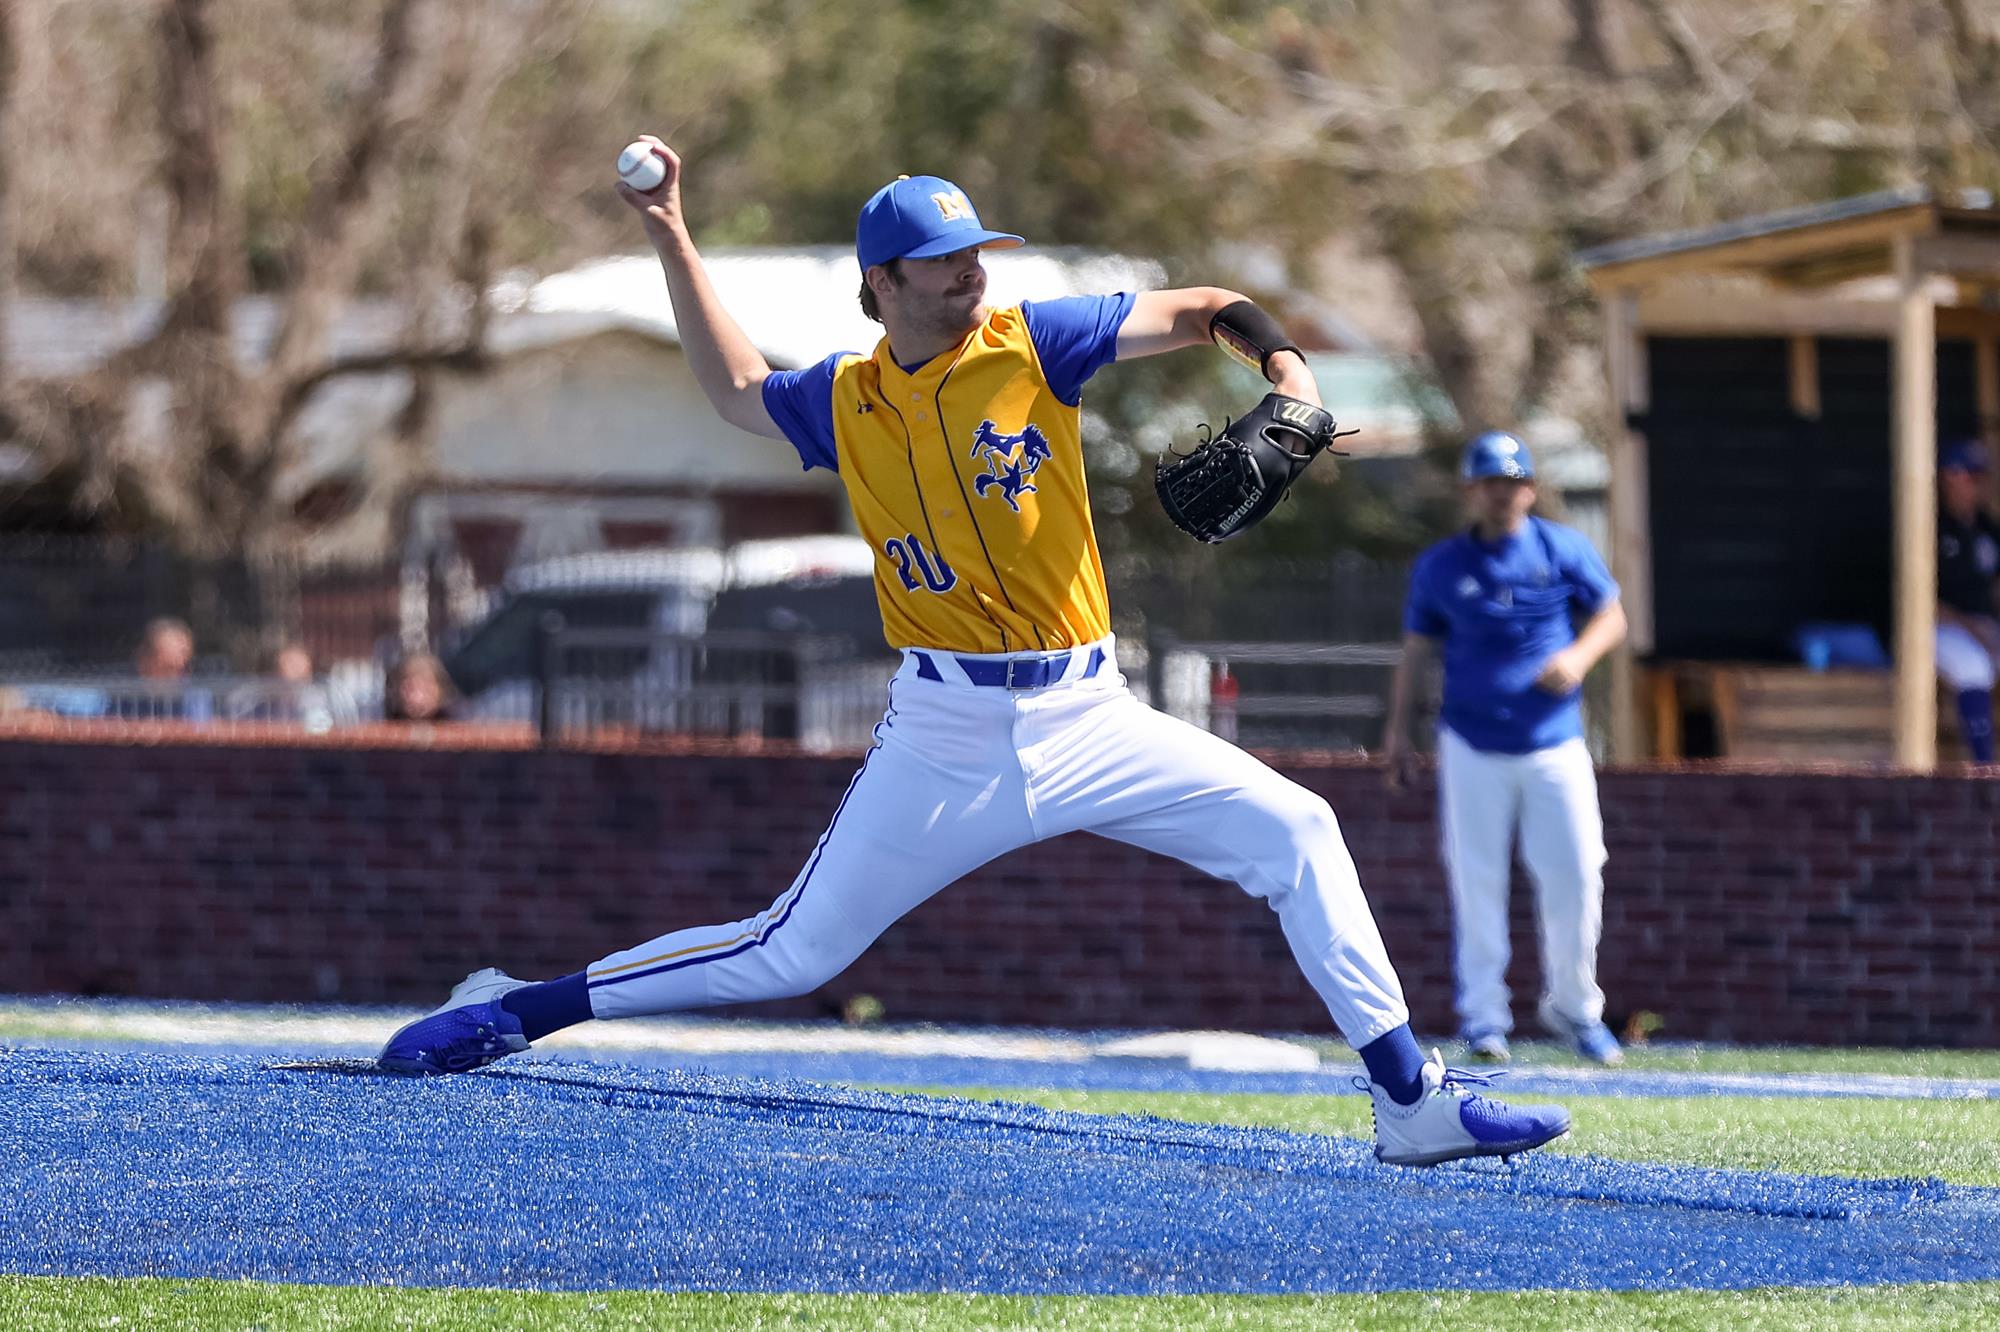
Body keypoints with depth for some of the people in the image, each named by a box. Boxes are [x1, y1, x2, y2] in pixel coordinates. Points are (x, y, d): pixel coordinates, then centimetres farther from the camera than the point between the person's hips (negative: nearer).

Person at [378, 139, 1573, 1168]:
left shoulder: (1033, 346, -1)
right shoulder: (845, 403, 5)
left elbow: (1195, 313, -1)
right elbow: (734, 386, 25)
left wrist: (1284, 364, -21)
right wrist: (672, 240, 19)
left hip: (1090, 723, 1)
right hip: (946, 739, -1)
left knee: (1295, 830, -13)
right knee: (791, 955, -3)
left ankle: (1411, 1101, -9)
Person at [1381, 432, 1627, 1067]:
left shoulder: (1564, 550, 2)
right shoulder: (1440, 567, 3)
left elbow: (1612, 615, 6)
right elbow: (1415, 650, 8)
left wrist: (1580, 655, -14)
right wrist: (1398, 729, 2)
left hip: (1555, 746, 0)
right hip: (1473, 747, 0)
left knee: (1576, 876, -4)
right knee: (1477, 883, -2)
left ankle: (1573, 1006, 13)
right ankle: (1483, 1017, 5)